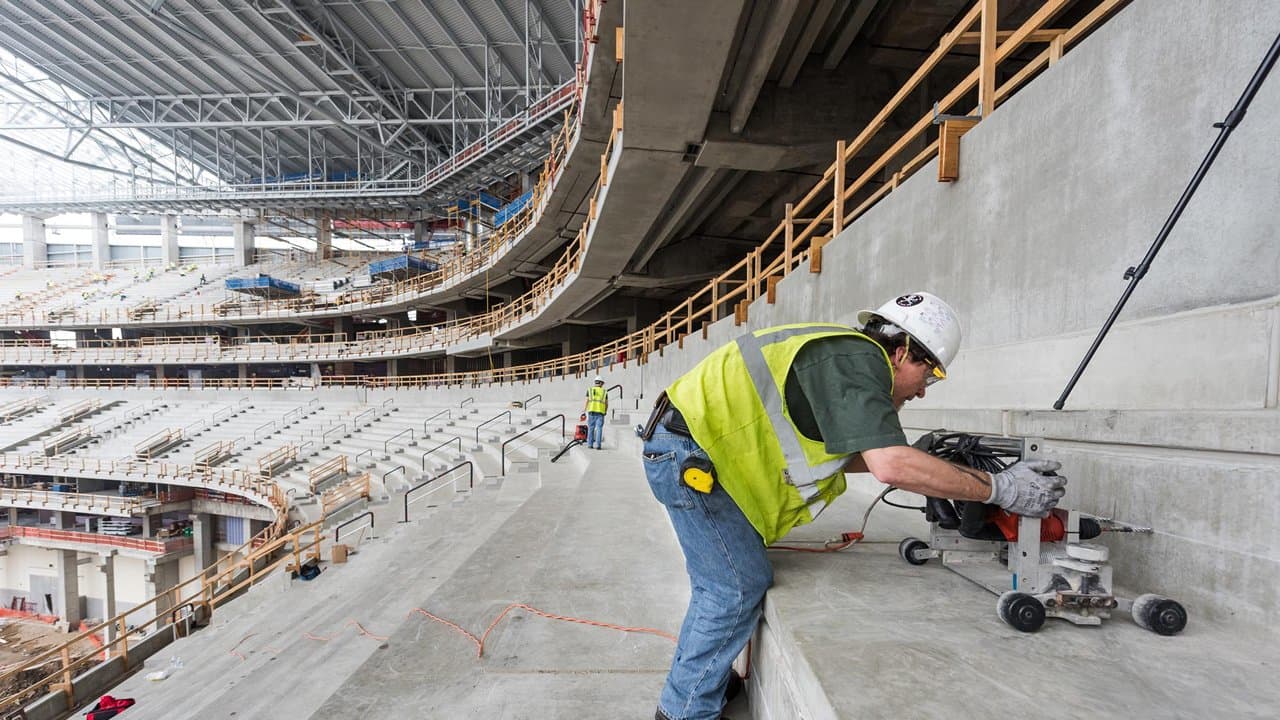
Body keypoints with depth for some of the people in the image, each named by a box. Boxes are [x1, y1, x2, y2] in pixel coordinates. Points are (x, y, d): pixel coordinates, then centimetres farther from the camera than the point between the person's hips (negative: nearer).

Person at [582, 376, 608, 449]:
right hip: (600, 412, 0)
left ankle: (590, 444, 7)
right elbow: (606, 404, 12)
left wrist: (584, 410, 12)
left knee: (591, 428, 8)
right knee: (599, 429, -1)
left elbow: (586, 401, 1)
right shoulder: (604, 392, 10)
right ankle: (598, 445, -7)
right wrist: (605, 411, 28)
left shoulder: (590, 390, 7)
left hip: (591, 411, 0)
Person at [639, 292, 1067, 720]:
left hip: (682, 451, 10)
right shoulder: (858, 359, -16)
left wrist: (917, 461, 16)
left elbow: (829, 455, 19)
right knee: (740, 587, -2)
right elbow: (891, 467, -27)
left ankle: (699, 677, 37)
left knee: (722, 581, 20)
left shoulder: (838, 355, 14)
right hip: (688, 453, -10)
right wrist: (1000, 488, -16)